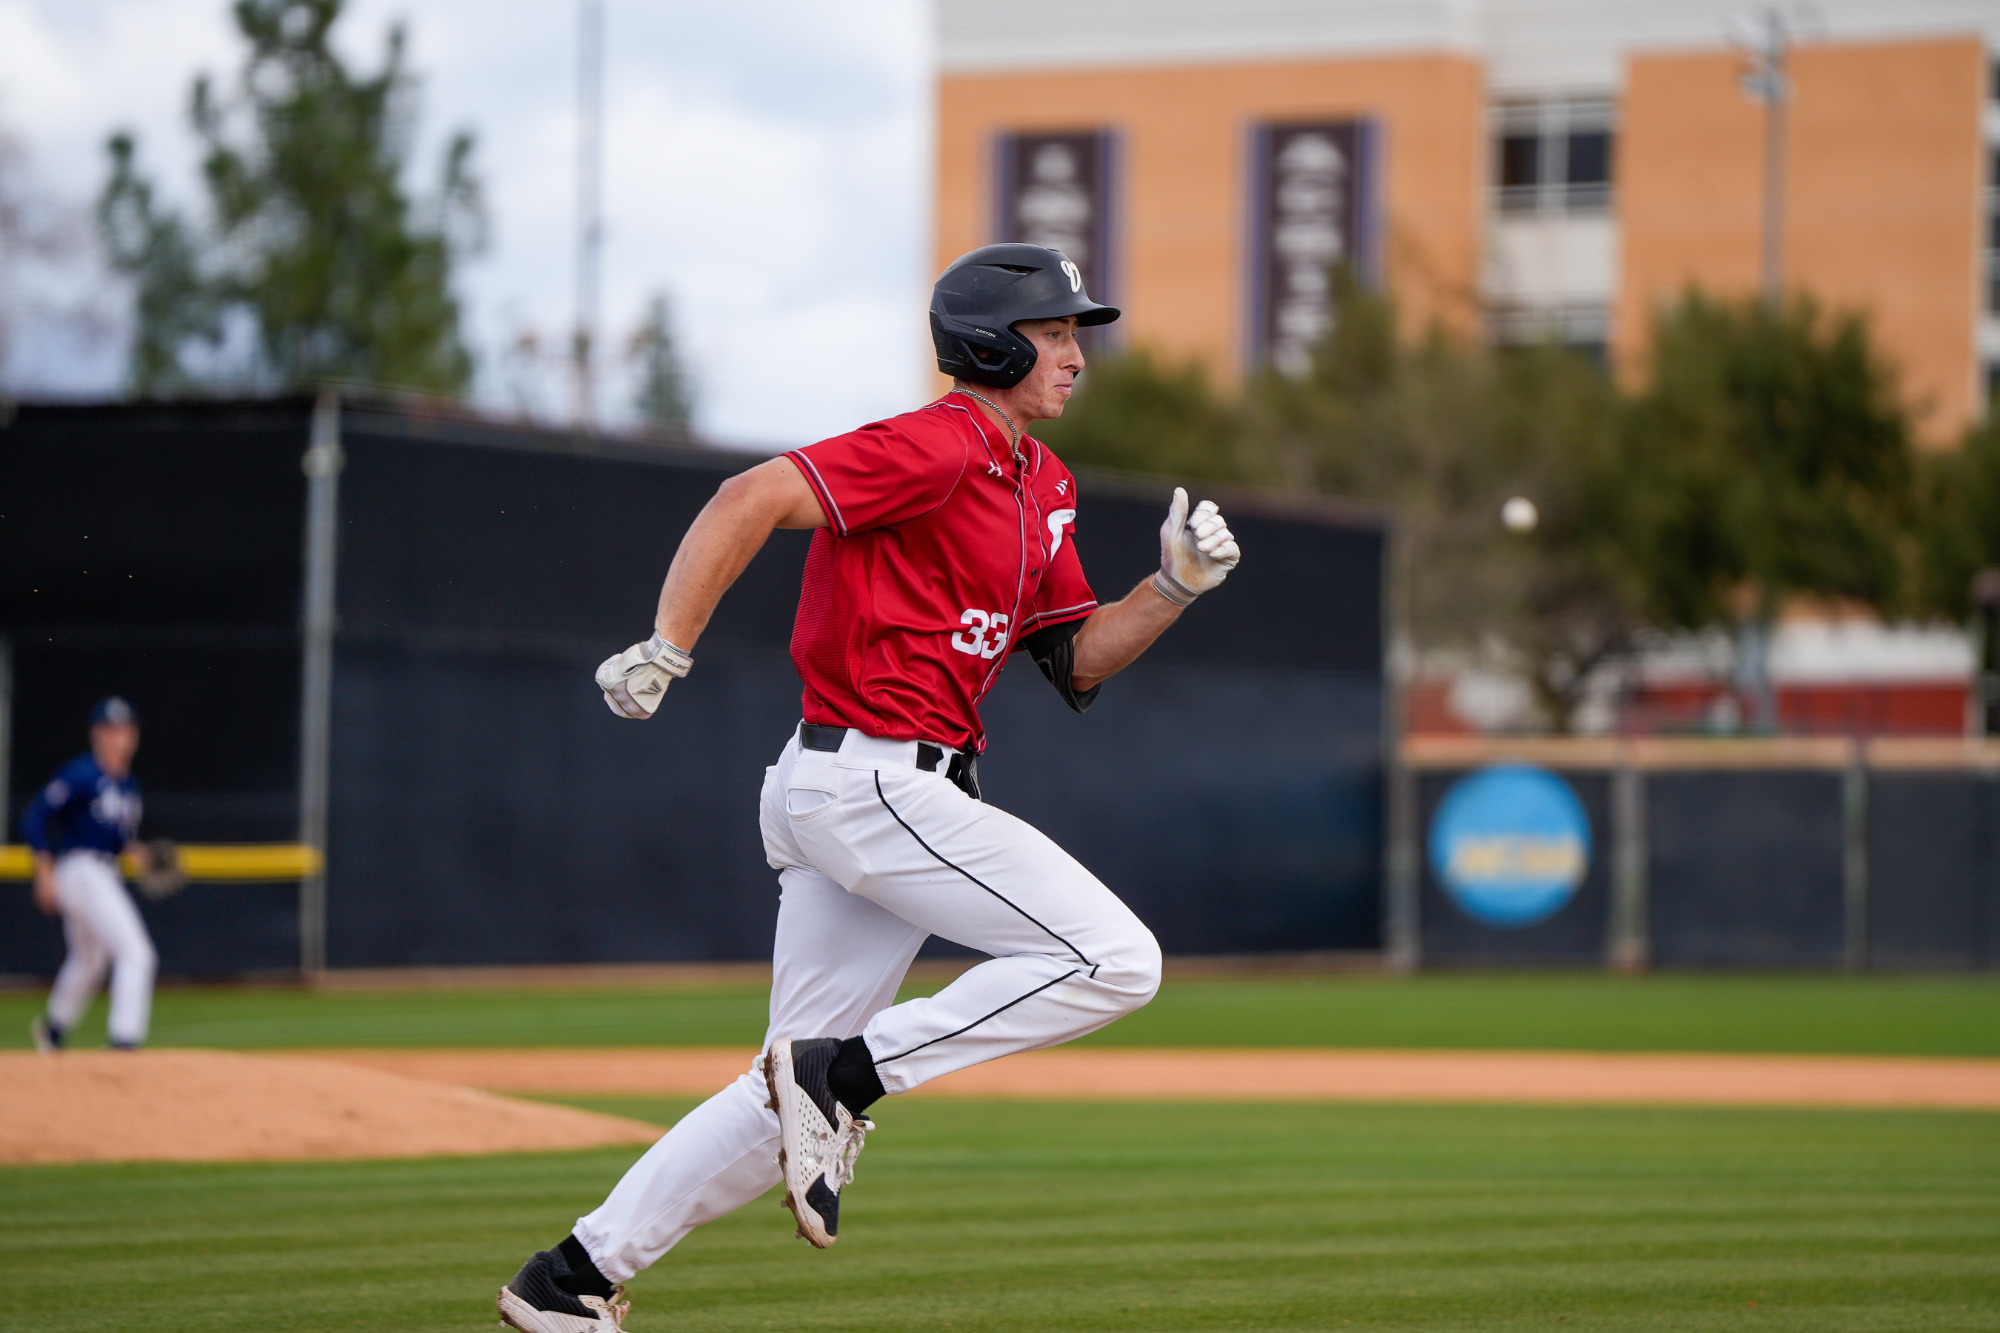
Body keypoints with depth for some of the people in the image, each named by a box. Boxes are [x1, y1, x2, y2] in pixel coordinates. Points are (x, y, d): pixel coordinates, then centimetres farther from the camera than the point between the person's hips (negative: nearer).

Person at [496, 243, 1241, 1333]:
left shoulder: (1040, 484, 18)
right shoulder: (936, 446, -12)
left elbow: (1077, 664, 19)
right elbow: (753, 497, -21)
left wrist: (1176, 584, 4)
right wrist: (663, 652, -26)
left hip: (855, 794, 10)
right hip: (872, 782, -10)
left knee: (794, 1104, 10)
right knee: (1116, 959, -12)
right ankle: (841, 1077, -11)